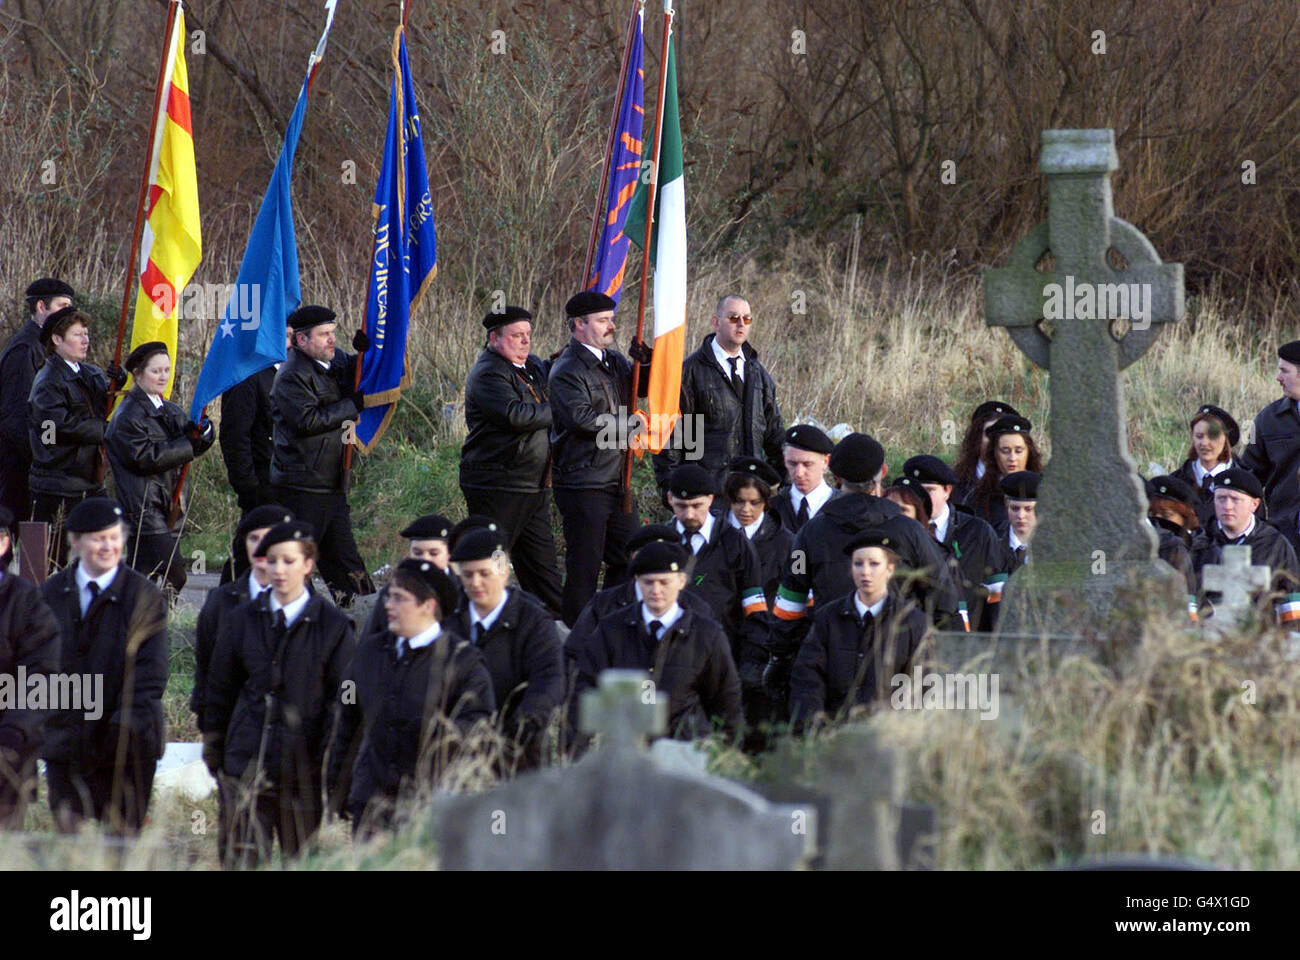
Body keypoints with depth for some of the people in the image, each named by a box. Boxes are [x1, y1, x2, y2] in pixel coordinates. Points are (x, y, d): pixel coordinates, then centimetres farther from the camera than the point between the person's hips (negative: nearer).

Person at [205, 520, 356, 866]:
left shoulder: (333, 625, 0)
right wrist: (213, 747, 14)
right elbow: (220, 688, 16)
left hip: (305, 769, -2)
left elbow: (342, 697, 0)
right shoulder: (244, 619, 9)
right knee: (243, 861, -4)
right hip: (248, 765, 2)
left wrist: (333, 762, -5)